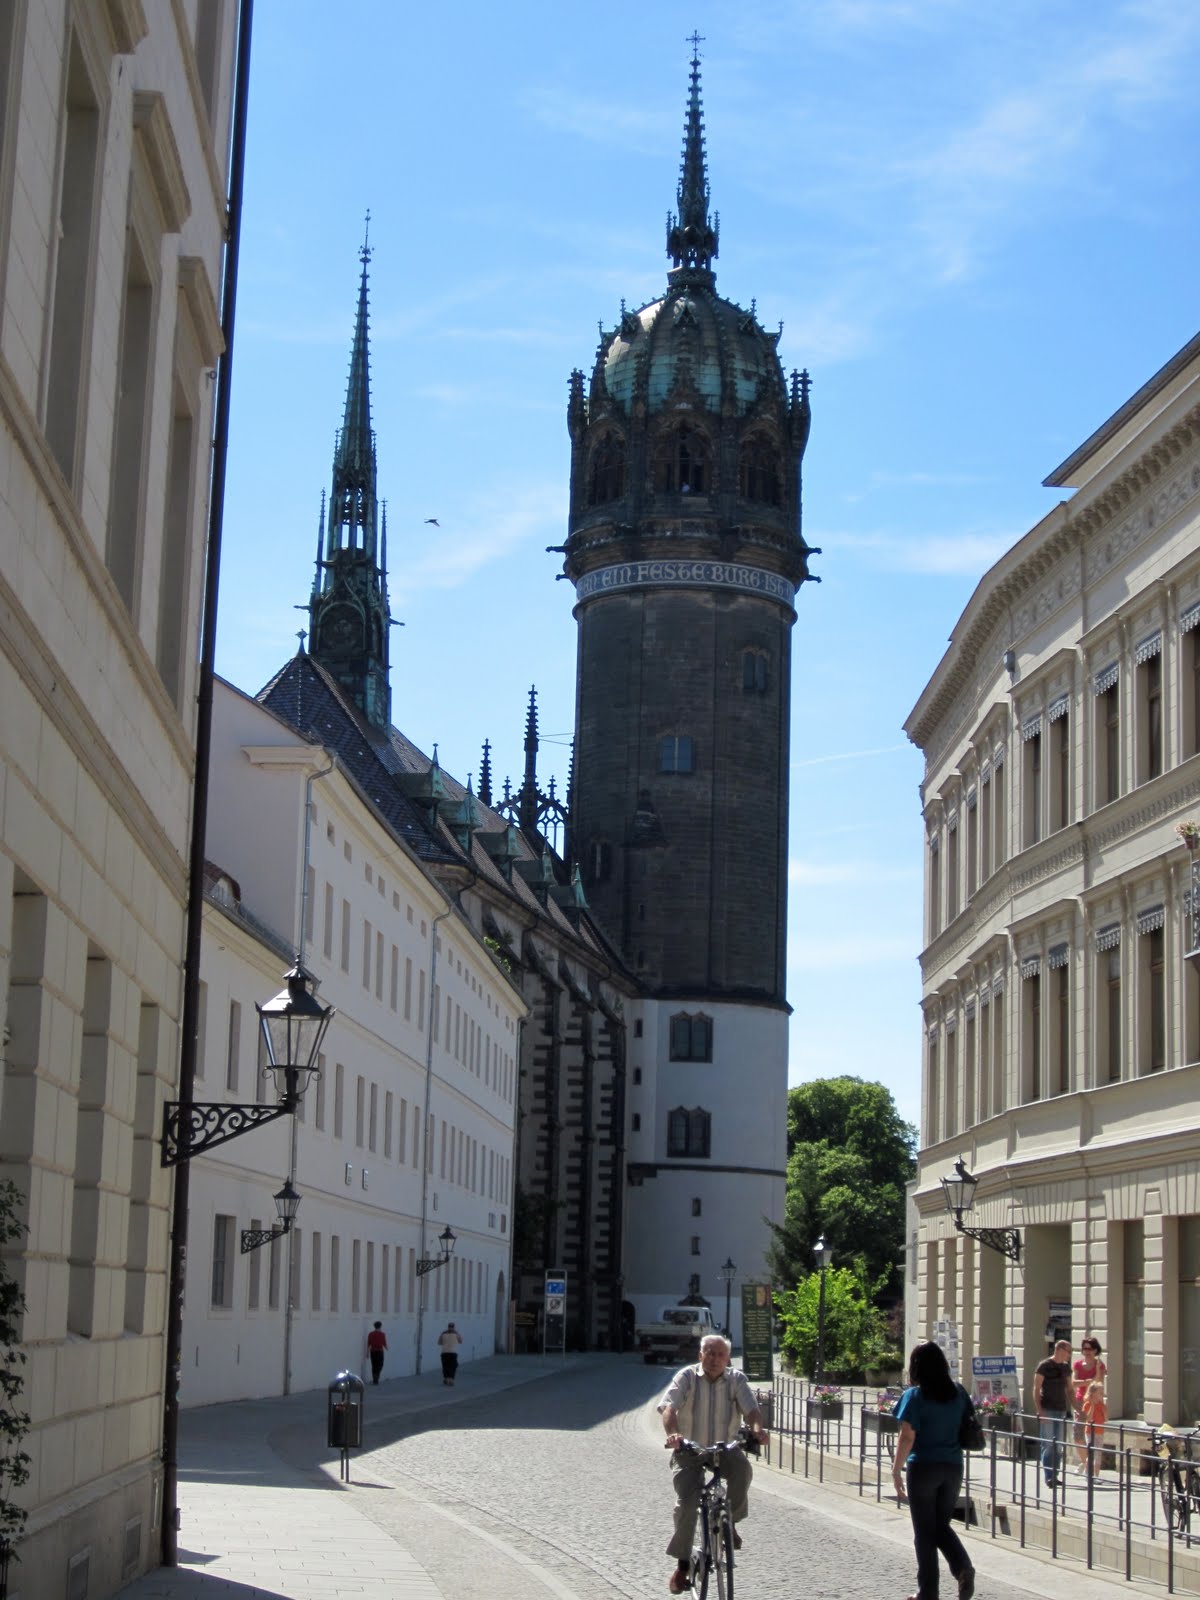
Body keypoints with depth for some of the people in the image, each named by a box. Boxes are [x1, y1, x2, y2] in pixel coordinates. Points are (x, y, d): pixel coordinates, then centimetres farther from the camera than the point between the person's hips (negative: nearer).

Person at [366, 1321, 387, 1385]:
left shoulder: (370, 1334, 1)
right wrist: (386, 1348, 18)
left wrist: (367, 1352, 9)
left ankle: (374, 1380, 11)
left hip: (373, 1351, 3)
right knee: (379, 1365, 5)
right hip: (379, 1351, -3)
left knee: (374, 1366, 11)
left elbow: (368, 1344, 2)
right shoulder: (382, 1334, -8)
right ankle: (376, 1378, -14)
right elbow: (384, 1344, -4)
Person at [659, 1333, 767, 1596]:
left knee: (742, 1468, -31)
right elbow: (668, 1406, -20)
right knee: (687, 1502, -19)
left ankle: (730, 1521, -4)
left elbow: (751, 1408, -13)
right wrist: (673, 1434, -40)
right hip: (689, 1450, -1)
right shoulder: (687, 1377, -6)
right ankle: (682, 1563, -3)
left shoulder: (736, 1379, 0)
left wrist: (757, 1427, -36)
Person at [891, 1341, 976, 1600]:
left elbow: (907, 1437, -15)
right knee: (942, 1525, 18)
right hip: (953, 1468, 5)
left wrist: (896, 1471, -9)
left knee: (924, 1532, 7)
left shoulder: (915, 1396, -11)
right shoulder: (959, 1392, 3)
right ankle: (963, 1567, -8)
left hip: (923, 1468, -4)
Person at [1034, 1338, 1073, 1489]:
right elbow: (1036, 1389, -8)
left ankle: (1054, 1476, 12)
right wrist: (1039, 1411, -16)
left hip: (1061, 1410, 6)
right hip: (1047, 1410, -6)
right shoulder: (1044, 1366, -7)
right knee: (1048, 1445, -6)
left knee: (1059, 1446, 6)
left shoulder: (1066, 1367, 12)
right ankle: (1048, 1478, -4)